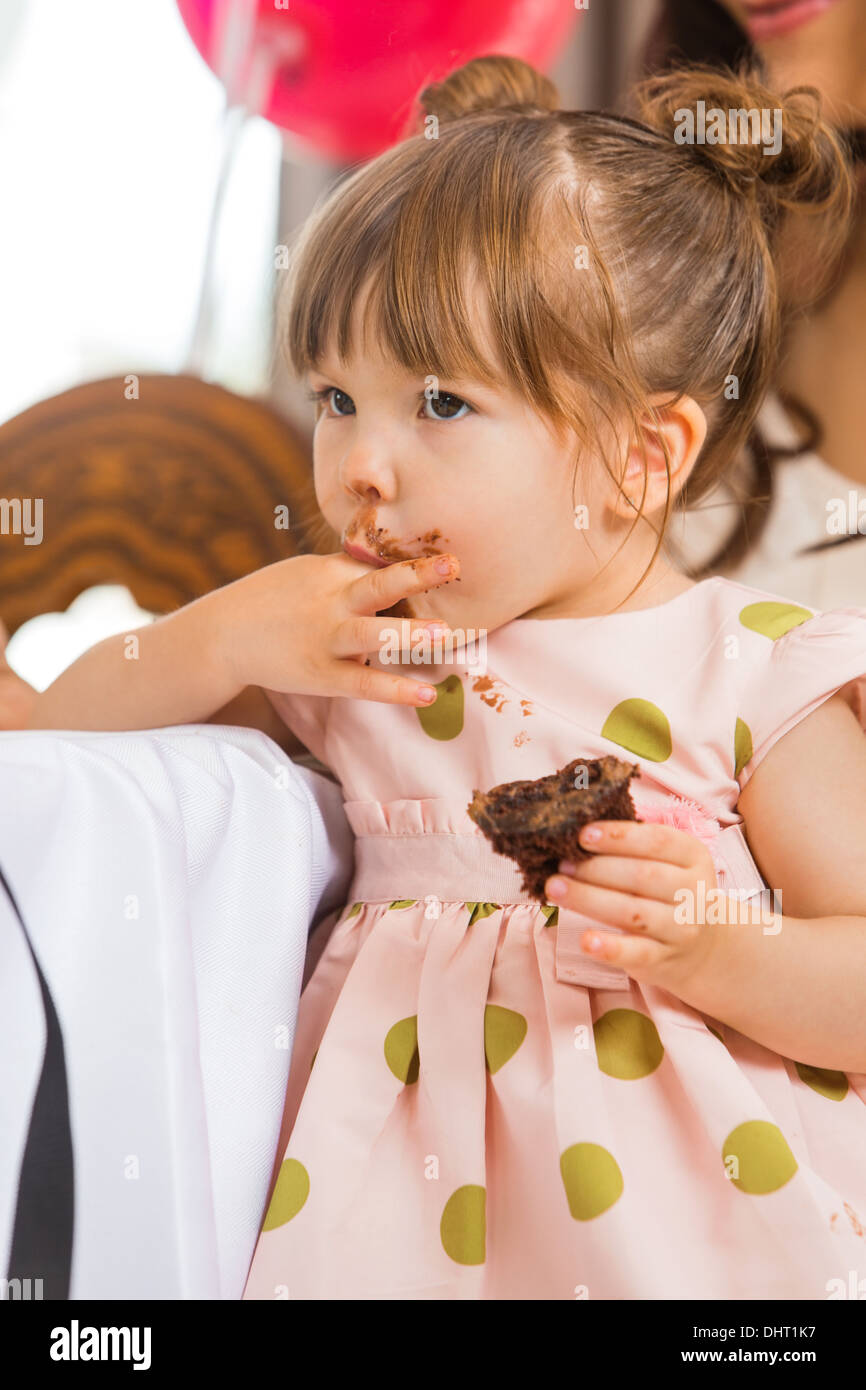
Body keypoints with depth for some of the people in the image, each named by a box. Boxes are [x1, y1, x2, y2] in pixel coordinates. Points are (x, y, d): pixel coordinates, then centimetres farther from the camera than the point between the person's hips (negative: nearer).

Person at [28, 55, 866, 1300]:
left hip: (673, 1207, -3)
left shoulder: (751, 677, -5)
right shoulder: (335, 647, 7)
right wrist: (218, 637, -5)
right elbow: (61, 740, 12)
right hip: (391, 1183, 3)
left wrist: (715, 953, -22)